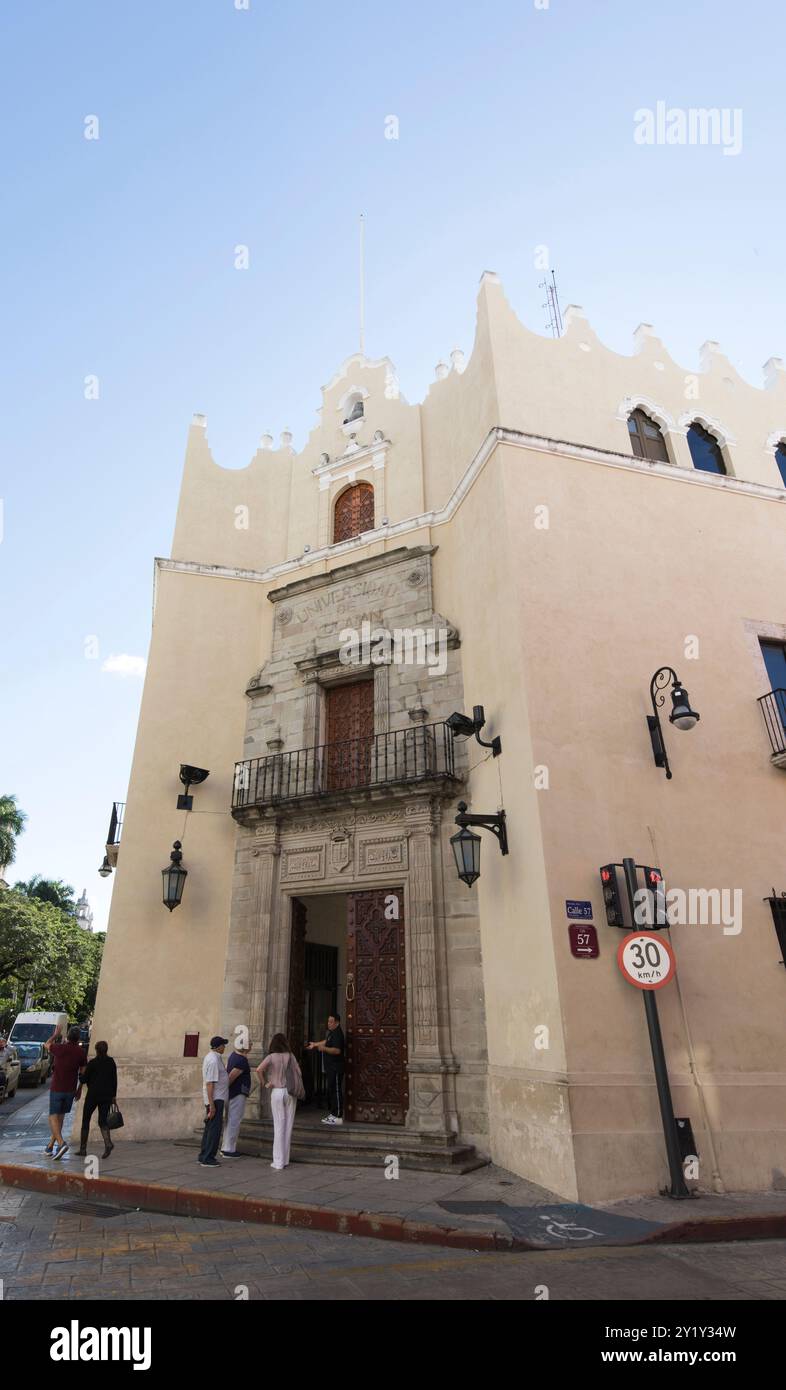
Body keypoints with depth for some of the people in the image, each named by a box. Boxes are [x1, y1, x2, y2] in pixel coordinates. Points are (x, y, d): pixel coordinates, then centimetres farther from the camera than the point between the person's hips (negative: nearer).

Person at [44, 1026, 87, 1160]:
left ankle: (61, 1143, -19)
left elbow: (46, 1044, 11)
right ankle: (50, 1146, 21)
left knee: (53, 1117, -1)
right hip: (71, 1089, 3)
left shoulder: (59, 1048, -12)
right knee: (60, 1116, 17)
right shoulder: (81, 1052, -4)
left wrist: (55, 1034, 25)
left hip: (57, 1088, -3)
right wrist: (79, 1089, 13)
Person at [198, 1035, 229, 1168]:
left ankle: (203, 1156, 22)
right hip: (215, 1098, -10)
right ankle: (207, 1159, 0)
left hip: (215, 1098, 10)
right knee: (214, 1129, -5)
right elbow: (209, 1083, -23)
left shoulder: (211, 1057, 12)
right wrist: (211, 1105, -23)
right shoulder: (214, 1060, -20)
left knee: (210, 1128, 16)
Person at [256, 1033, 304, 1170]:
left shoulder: (271, 1057, -6)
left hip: (277, 1092, -2)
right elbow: (298, 1073, -2)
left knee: (279, 1126, 5)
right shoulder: (290, 1056, 0)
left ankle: (278, 1161, 8)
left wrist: (265, 1083, -7)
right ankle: (285, 1160, 16)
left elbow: (259, 1069, -21)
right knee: (288, 1126, 9)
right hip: (291, 1092, 2)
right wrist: (299, 1091, 10)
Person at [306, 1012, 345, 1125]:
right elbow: (327, 1041, 34)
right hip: (330, 1067, 11)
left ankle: (338, 1116, -5)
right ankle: (332, 1113, 24)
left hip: (336, 1068, -11)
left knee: (336, 1091, -8)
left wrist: (324, 1048, -39)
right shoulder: (331, 1032, 16)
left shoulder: (337, 1034, -17)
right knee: (330, 1090, 15)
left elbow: (337, 1050, -29)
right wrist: (315, 1044, 35)